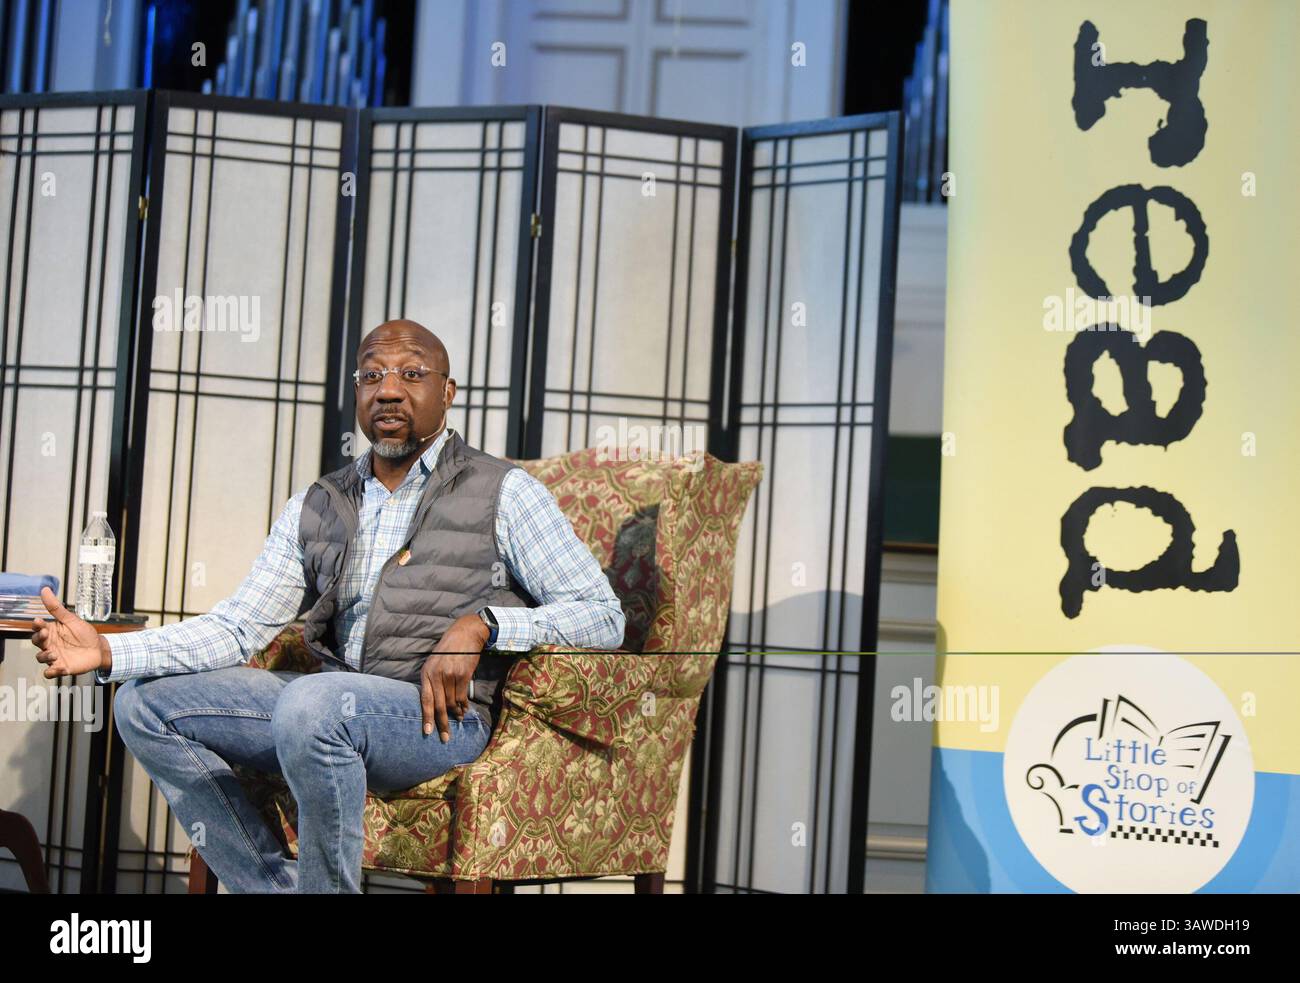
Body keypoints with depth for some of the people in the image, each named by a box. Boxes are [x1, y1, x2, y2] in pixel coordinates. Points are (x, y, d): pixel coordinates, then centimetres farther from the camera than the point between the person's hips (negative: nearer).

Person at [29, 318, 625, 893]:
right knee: (147, 702, -3)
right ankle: (274, 885, -8)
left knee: (310, 704, -35)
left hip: (443, 714, -6)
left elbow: (604, 615, -3)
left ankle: (327, 886, -15)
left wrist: (481, 625, -19)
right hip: (332, 708, 6)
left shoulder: (502, 492, 2)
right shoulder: (315, 509, 17)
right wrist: (108, 652, -4)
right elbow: (240, 626, 11)